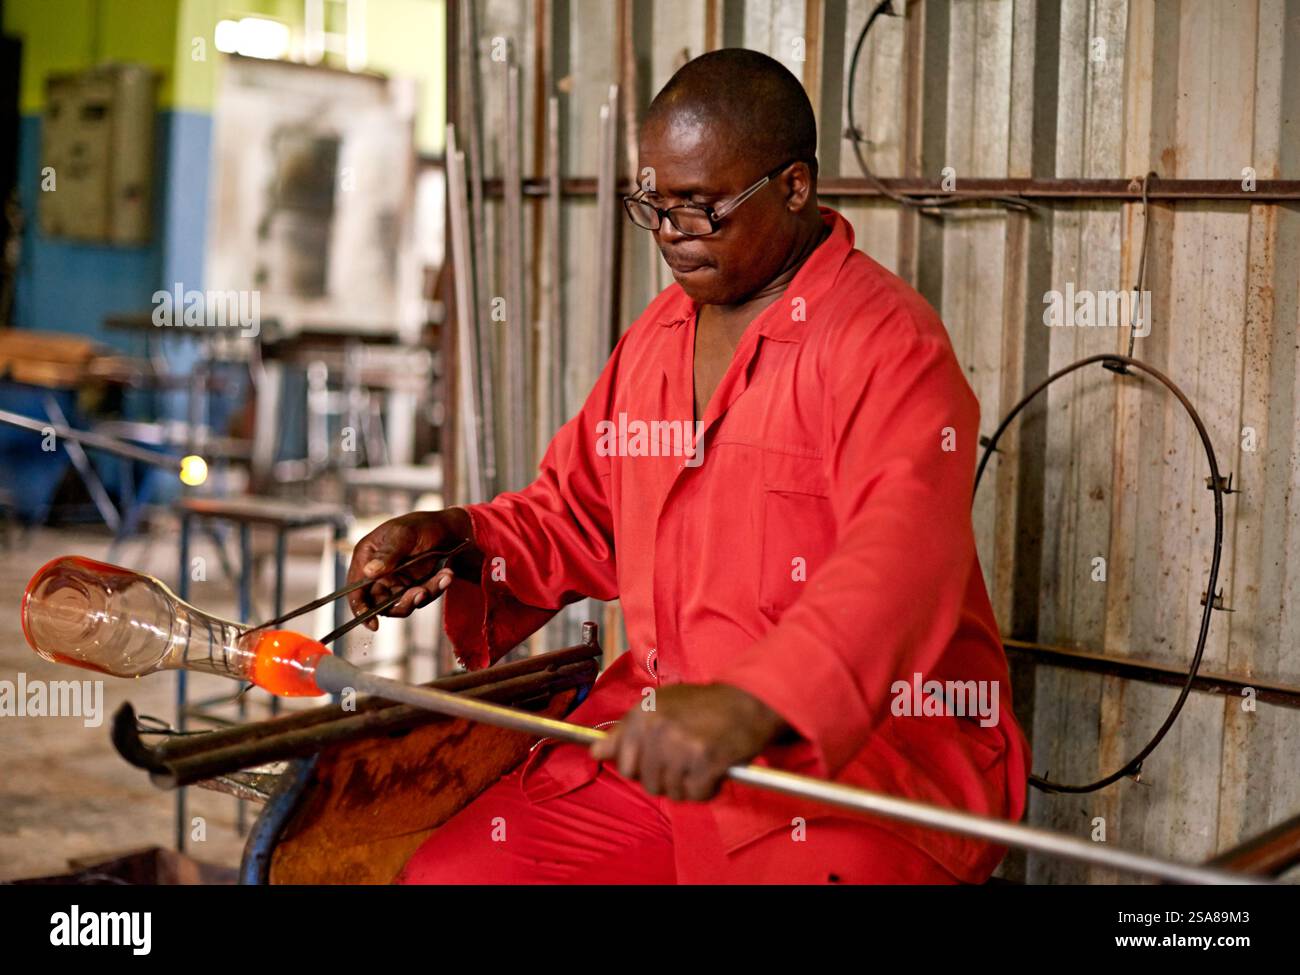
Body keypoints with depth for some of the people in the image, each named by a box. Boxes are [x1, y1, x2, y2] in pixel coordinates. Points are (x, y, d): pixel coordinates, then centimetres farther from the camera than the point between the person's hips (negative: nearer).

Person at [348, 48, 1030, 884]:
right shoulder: (658, 335, 15)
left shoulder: (887, 341, -13)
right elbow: (580, 514, 23)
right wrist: (458, 537, 2)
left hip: (872, 752, -6)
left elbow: (904, 557, -29)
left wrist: (753, 706, -45)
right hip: (655, 736, 7)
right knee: (446, 873, -6)